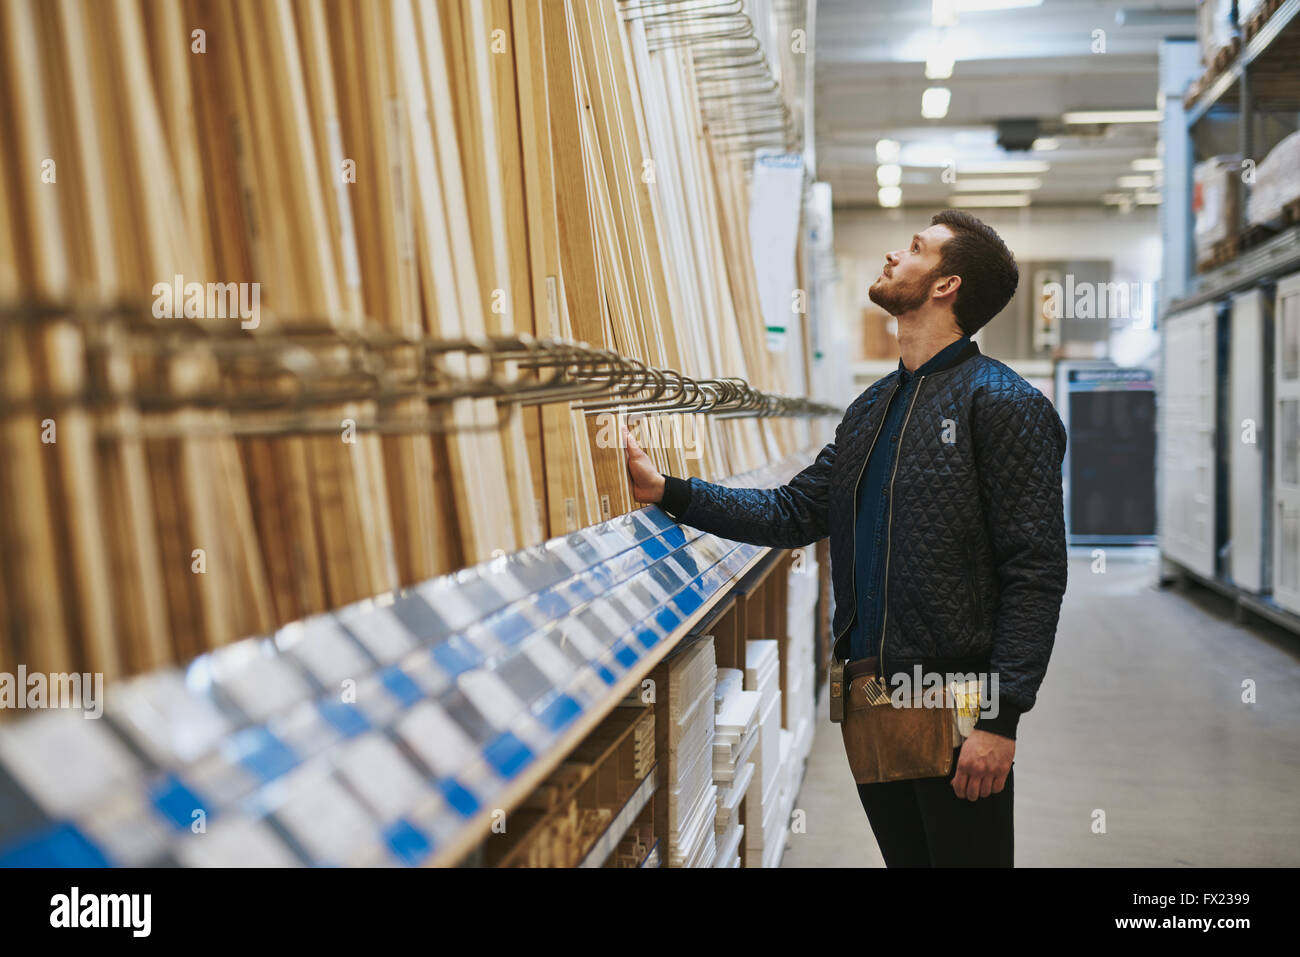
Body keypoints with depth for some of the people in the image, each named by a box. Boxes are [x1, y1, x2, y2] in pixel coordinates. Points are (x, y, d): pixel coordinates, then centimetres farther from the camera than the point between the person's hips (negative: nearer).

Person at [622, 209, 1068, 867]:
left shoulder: (1003, 404, -11)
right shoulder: (871, 408, 14)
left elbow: (1035, 572, -15)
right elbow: (794, 514, 12)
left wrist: (1001, 718, -19)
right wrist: (666, 491, 4)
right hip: (868, 690, 7)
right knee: (903, 857, 19)